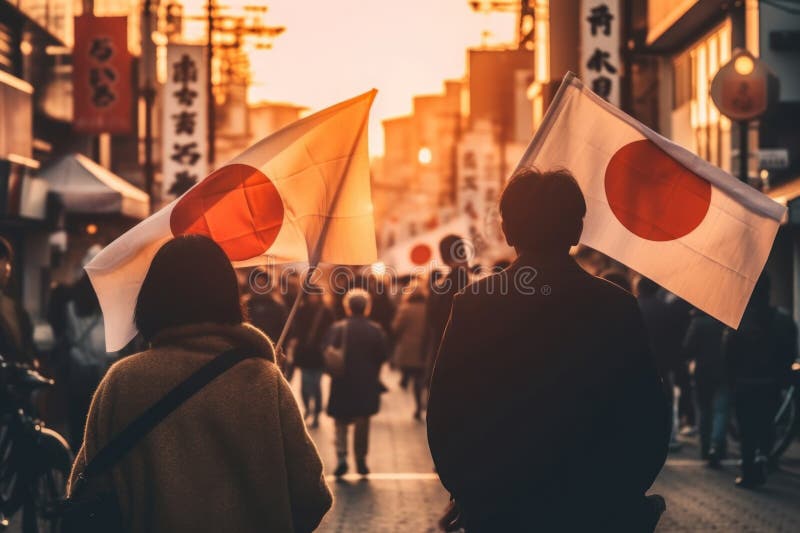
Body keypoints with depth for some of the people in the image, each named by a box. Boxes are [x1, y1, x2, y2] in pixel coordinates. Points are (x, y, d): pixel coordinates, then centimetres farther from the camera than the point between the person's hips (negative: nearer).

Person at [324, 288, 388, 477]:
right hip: (367, 385, 1)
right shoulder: (376, 330, -5)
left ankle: (341, 457, -8)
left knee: (341, 423, 9)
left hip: (342, 384, -1)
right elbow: (382, 357, -3)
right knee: (363, 424, 12)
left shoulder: (337, 329, -8)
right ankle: (361, 461, 13)